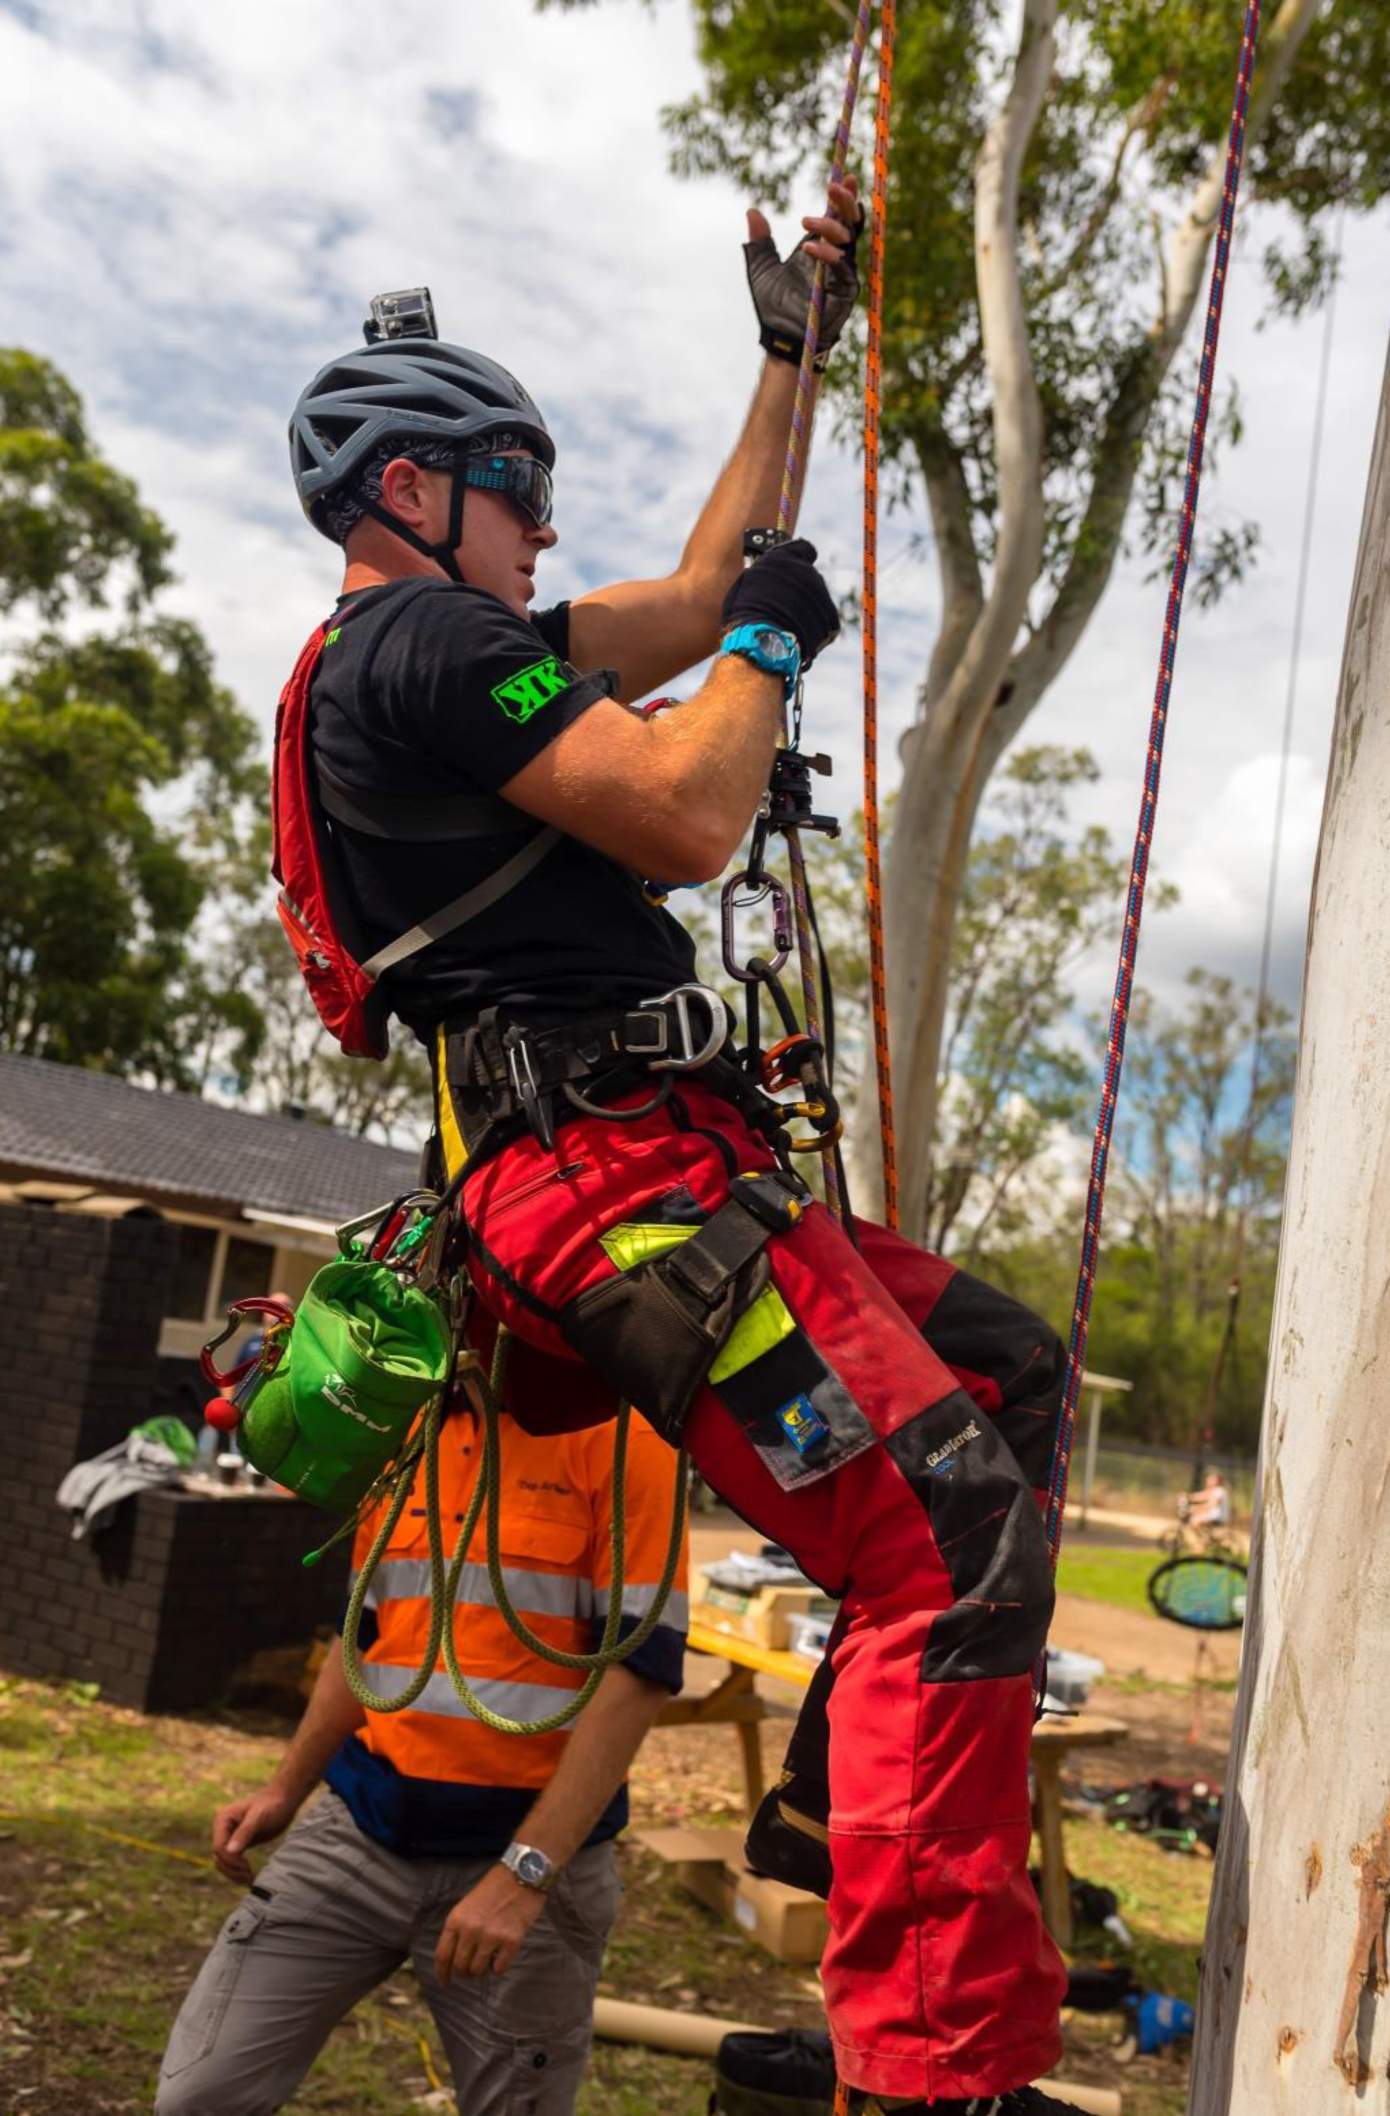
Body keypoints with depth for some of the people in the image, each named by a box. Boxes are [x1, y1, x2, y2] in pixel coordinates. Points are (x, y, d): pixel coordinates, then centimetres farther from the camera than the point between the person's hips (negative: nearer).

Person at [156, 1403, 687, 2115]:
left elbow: (640, 1667, -16)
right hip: (359, 1828, 5)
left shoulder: (622, 1435, -12)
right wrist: (285, 1789, 10)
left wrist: (525, 1874, -20)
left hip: (531, 1850, -5)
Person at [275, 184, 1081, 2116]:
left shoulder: (435, 653, 26)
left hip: (660, 1173, 11)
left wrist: (793, 355, 35)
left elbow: (694, 593, 31)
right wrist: (774, 638, 5)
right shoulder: (426, 637, -6)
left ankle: (871, 1784, 16)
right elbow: (689, 818, -15)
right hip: (618, 1171, -11)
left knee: (1011, 1365, 17)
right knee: (958, 1528, -19)